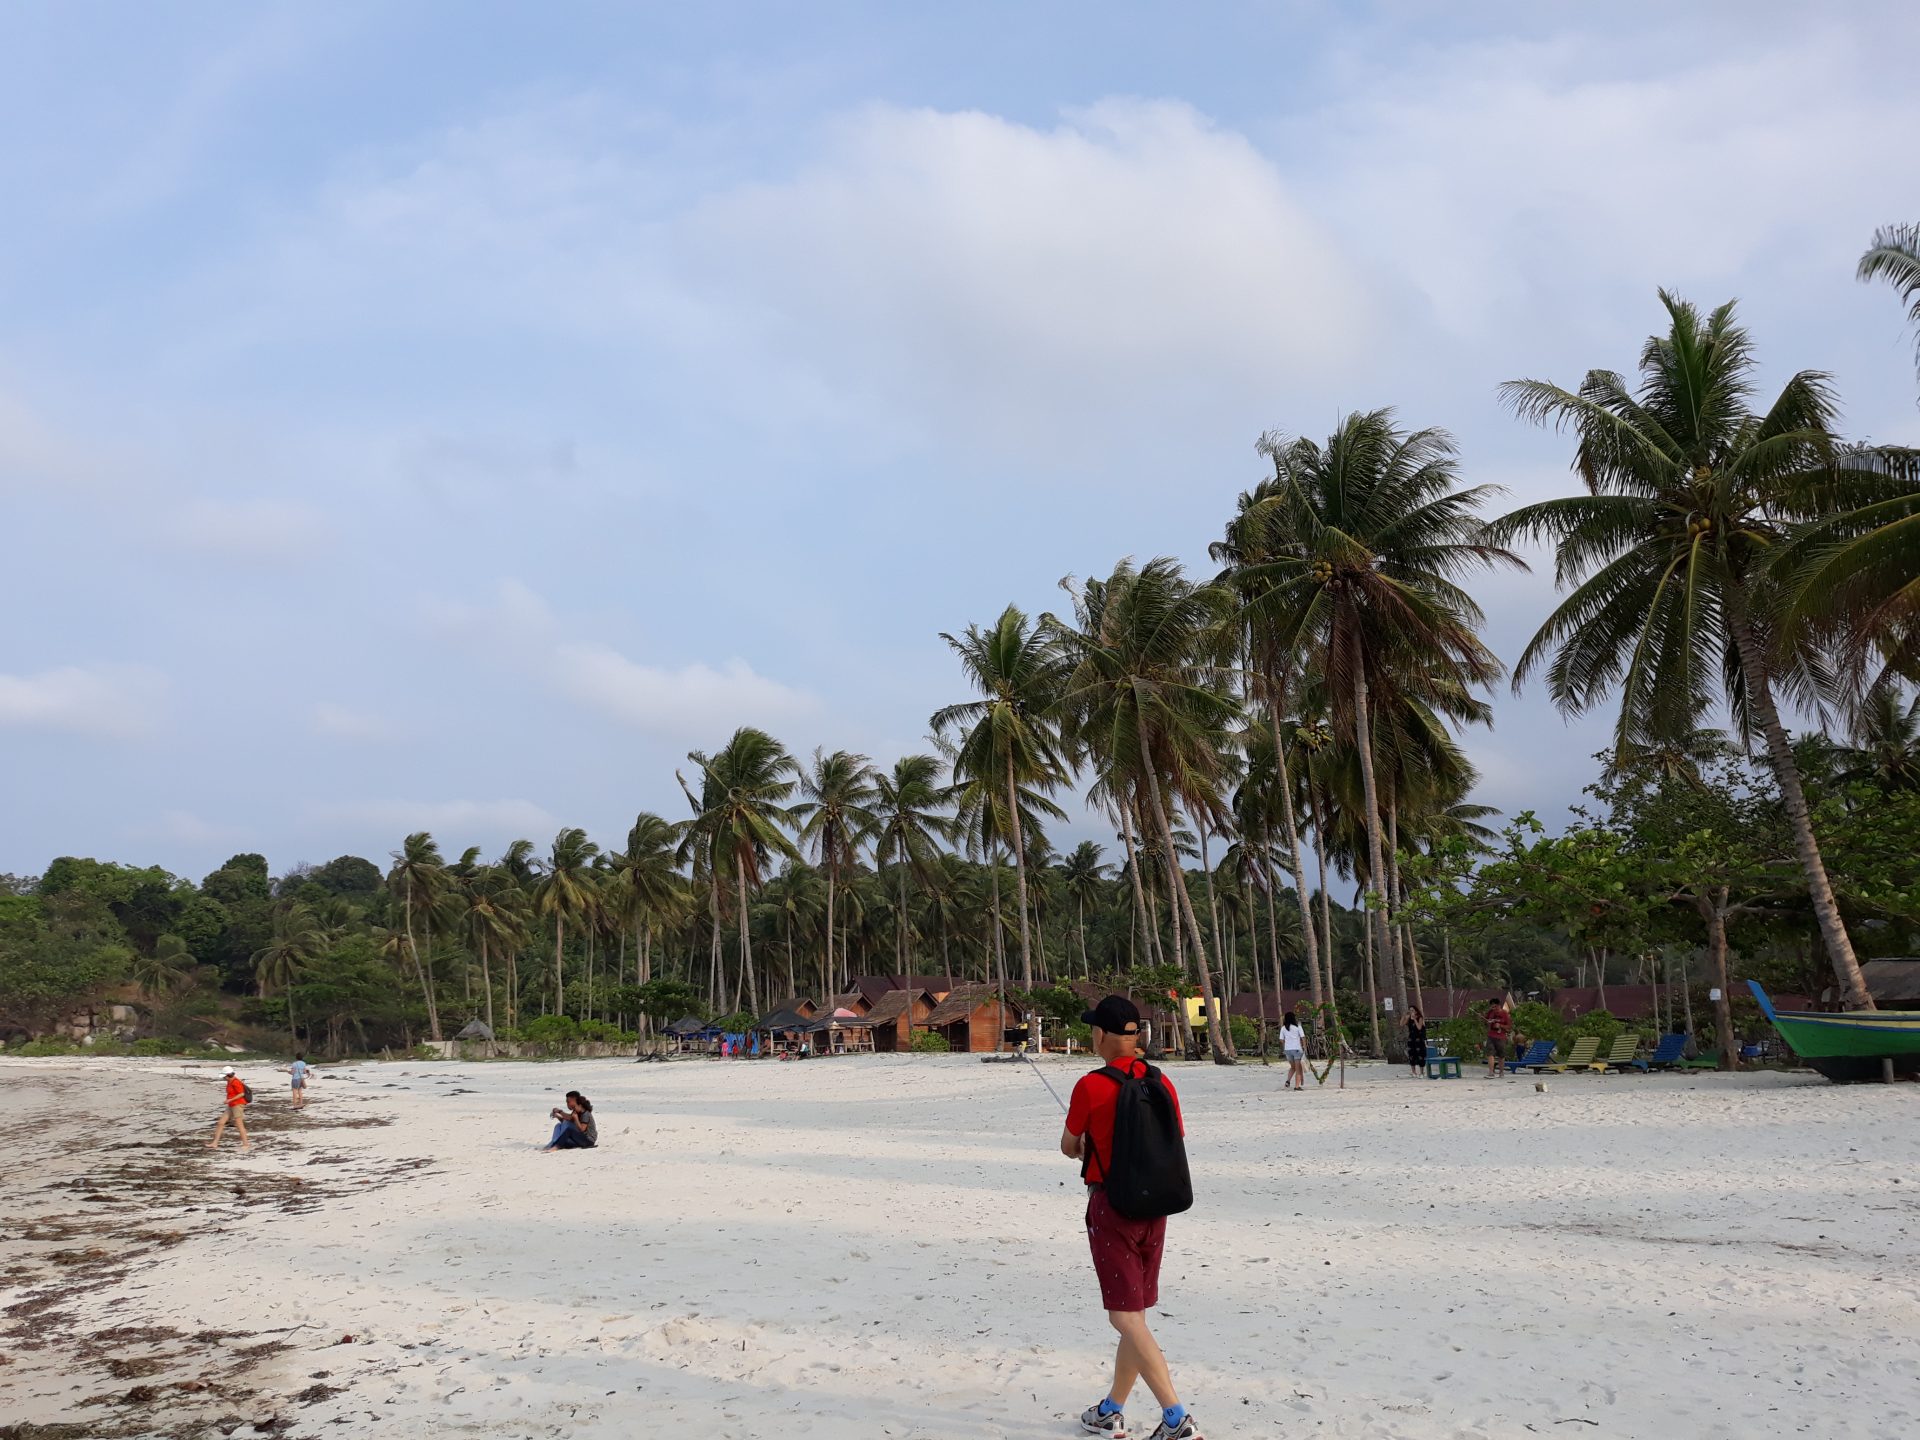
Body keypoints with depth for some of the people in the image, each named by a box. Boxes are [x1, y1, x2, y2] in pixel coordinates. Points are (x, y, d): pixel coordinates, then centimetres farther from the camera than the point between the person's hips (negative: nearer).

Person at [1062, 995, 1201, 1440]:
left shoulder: (1091, 1086, -16)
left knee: (1125, 1317, -3)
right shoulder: (1161, 1082, 0)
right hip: (1154, 1207, 7)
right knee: (1137, 1312, 16)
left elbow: (1069, 1148, -1)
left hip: (1111, 1207, -7)